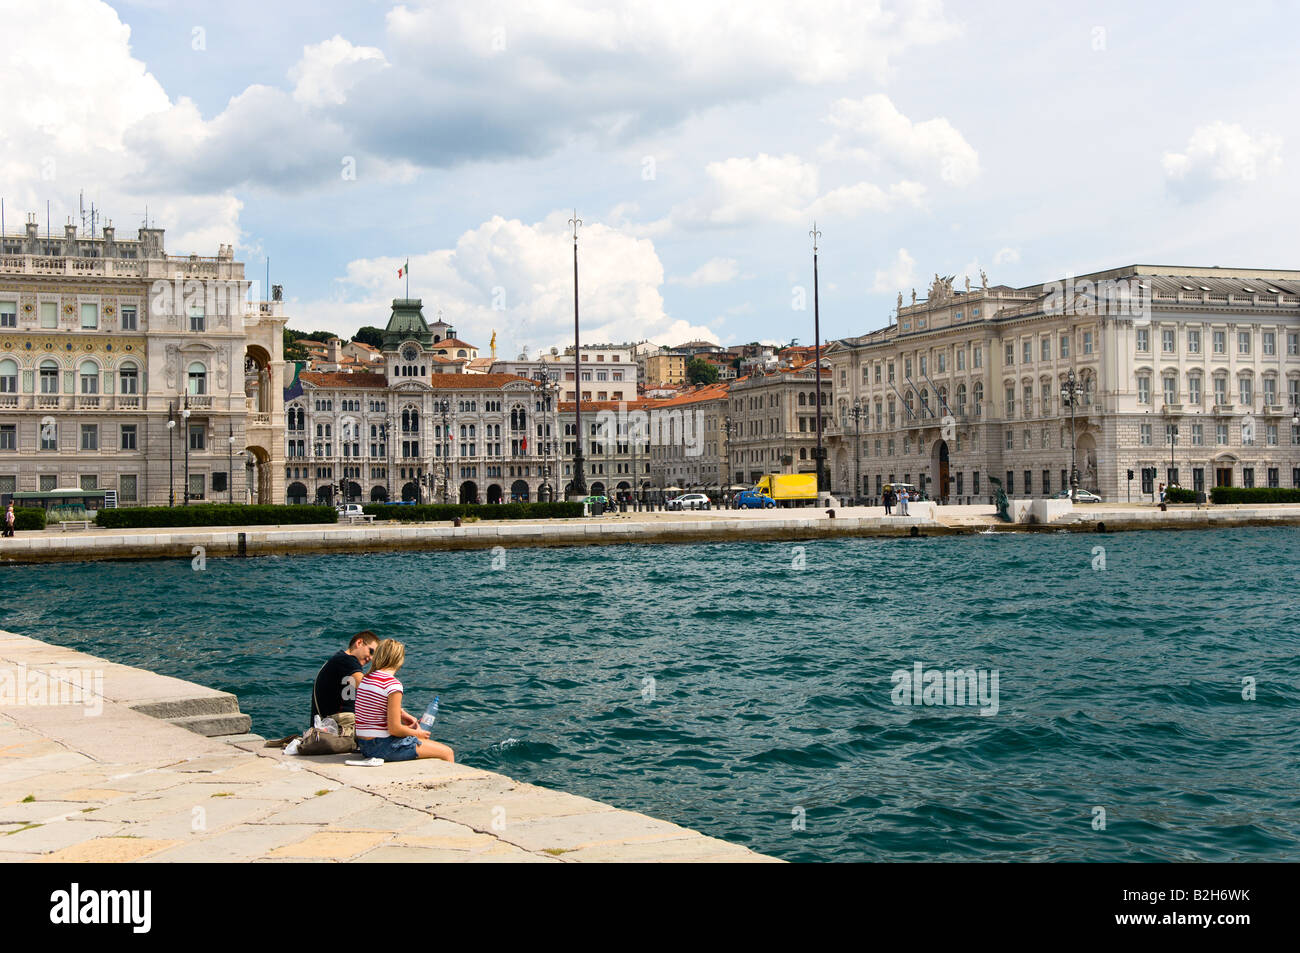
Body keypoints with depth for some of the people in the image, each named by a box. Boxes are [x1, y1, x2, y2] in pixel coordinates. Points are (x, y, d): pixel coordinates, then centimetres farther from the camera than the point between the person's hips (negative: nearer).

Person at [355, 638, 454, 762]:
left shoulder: (365, 679, 7)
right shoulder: (394, 685, -19)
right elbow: (395, 729, -19)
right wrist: (417, 733, -3)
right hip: (383, 748, -9)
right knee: (448, 753, -1)